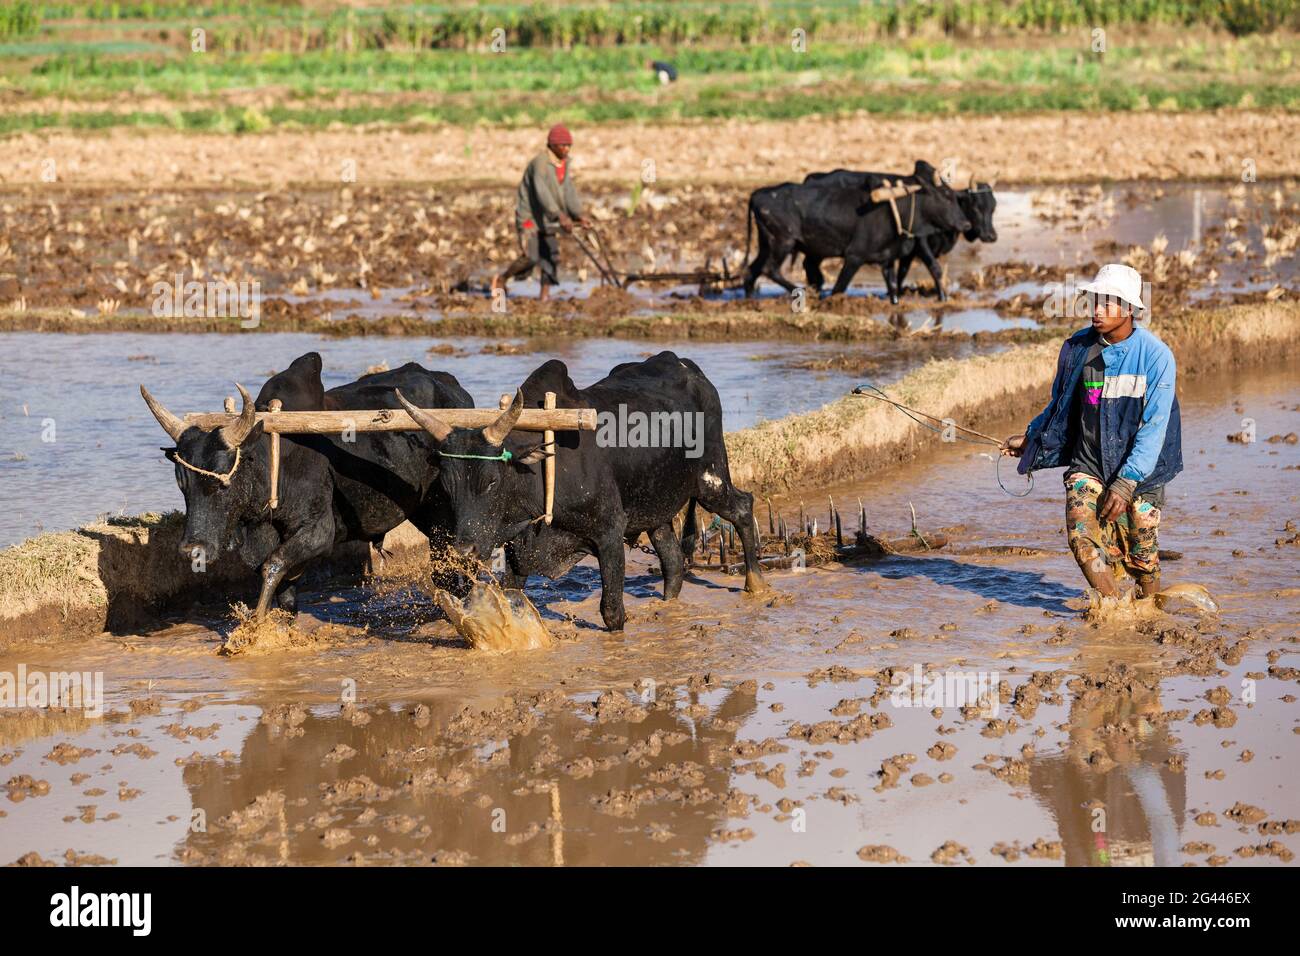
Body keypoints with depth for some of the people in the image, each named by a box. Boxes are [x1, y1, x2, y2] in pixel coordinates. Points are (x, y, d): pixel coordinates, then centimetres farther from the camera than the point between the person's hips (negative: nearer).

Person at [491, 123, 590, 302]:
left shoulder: (564, 163, 4)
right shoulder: (540, 163, -23)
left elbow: (569, 192, 1)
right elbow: (542, 192, -34)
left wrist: (578, 214, -14)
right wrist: (560, 216, -43)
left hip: (546, 218, 8)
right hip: (529, 215, -8)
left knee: (550, 256, 1)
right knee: (531, 257, -15)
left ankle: (545, 295, 5)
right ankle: (502, 279, 6)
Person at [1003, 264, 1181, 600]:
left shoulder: (1156, 356, -12)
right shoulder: (1076, 348, 0)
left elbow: (1153, 428, -15)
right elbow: (1059, 405, 19)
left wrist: (1126, 483, -21)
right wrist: (1030, 438, 12)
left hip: (1139, 470, -3)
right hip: (1087, 463, 3)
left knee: (1141, 556, 4)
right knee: (1083, 536, -19)